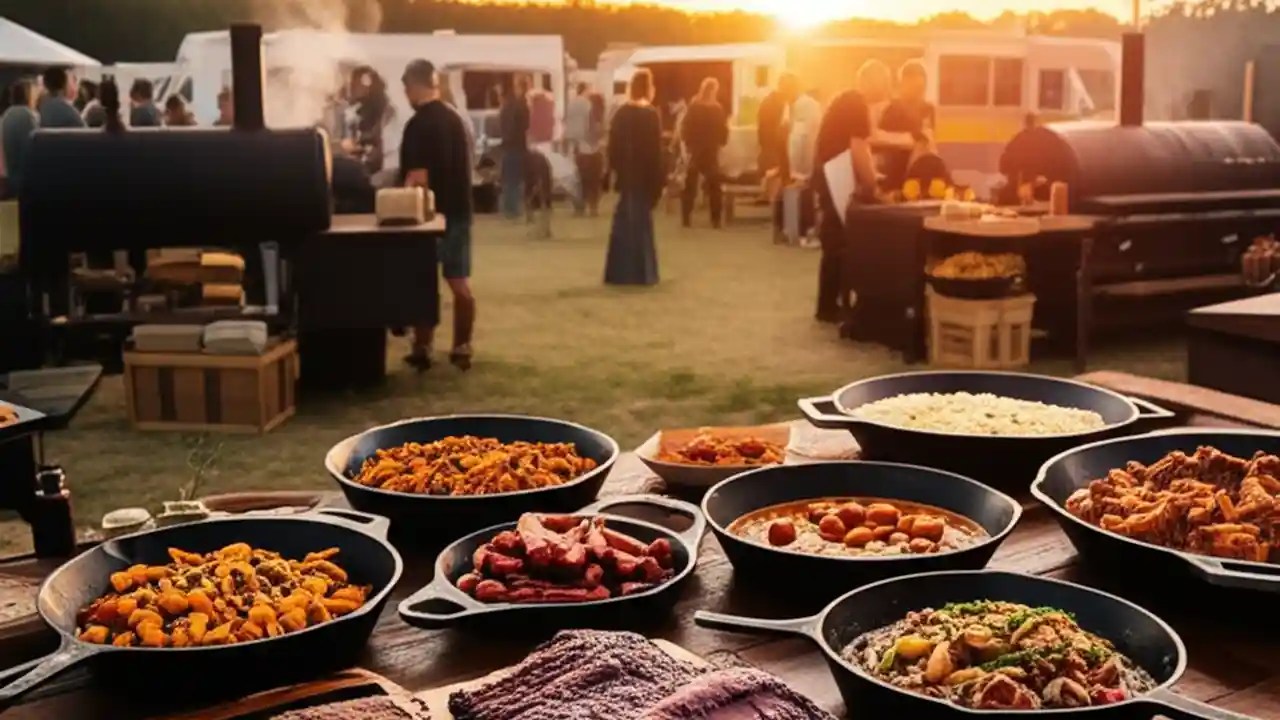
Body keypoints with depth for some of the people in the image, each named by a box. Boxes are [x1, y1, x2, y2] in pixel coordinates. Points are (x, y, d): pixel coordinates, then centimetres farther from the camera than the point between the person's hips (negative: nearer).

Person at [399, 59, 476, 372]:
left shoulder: (418, 124, -15)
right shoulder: (456, 118, 8)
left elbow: (418, 176, -19)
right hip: (459, 209, 7)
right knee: (460, 282, 8)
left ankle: (422, 349, 6)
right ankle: (462, 348, 12)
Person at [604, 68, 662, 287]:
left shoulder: (621, 113, 4)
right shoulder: (651, 114, -11)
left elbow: (613, 147, 4)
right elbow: (655, 150, -12)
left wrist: (618, 170, 10)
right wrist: (658, 181, -8)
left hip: (626, 175, 5)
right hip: (644, 176, -4)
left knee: (624, 222, 10)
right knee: (641, 221, 3)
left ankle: (621, 272, 10)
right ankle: (640, 272, 5)